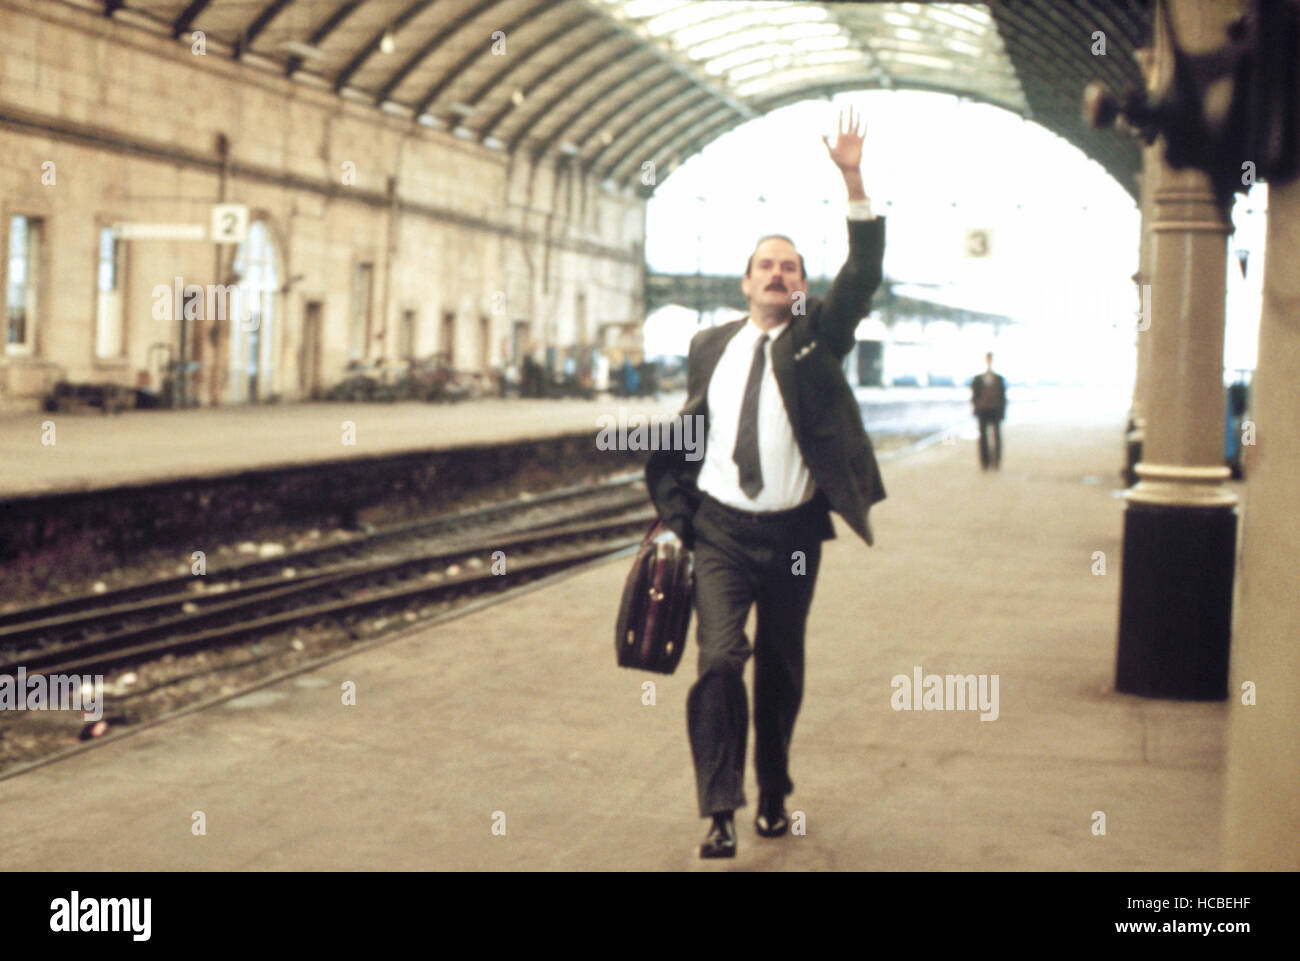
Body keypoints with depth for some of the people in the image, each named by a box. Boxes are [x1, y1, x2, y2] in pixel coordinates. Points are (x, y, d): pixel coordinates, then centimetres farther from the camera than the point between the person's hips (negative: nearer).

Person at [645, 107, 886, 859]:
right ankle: (721, 813, -11)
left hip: (792, 534, 0)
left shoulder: (817, 337, 2)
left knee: (782, 669, 10)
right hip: (720, 529, 0)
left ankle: (775, 797, 28)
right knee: (720, 661, -15)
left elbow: (864, 273, -12)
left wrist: (853, 182, -22)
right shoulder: (711, 346, 8)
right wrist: (676, 507, 11)